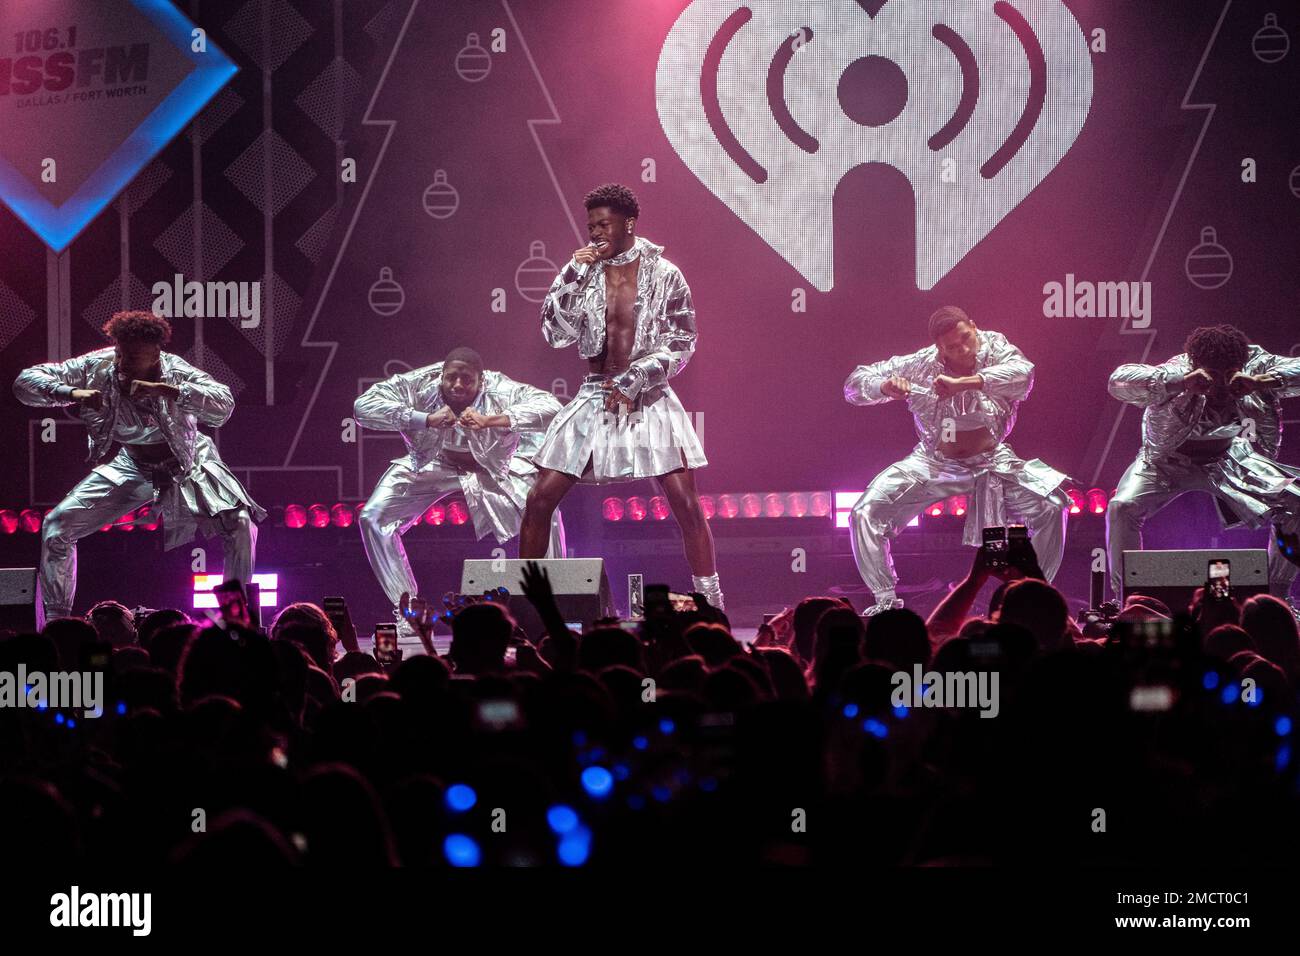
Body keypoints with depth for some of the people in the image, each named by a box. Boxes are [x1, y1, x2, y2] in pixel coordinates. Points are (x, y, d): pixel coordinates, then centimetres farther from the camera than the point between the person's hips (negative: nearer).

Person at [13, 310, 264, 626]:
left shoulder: (176, 372, -24)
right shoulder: (96, 368, -19)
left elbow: (223, 406, -39)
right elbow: (25, 381, -19)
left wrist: (166, 390, -49)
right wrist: (72, 393, -39)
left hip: (186, 465, -2)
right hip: (127, 466, 2)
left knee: (241, 523, -21)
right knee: (57, 525, -12)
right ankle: (56, 619, 2)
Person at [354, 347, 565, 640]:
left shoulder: (500, 391, -32)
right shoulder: (419, 386, -29)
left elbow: (551, 407, -44)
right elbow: (362, 406, -37)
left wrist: (489, 420, -56)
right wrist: (425, 420, -49)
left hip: (492, 467, -1)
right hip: (431, 463, 1)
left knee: (545, 515, -21)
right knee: (373, 518, -16)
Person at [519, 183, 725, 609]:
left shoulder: (664, 275, -4)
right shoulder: (584, 272, 4)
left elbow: (681, 345, -5)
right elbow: (556, 333, -3)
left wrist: (632, 382, -14)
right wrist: (573, 274, -12)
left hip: (649, 399, -3)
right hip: (595, 396, 3)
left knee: (686, 503, -12)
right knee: (540, 498, -2)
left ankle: (711, 604, -7)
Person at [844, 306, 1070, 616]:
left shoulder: (994, 348, -15)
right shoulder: (920, 364, -13)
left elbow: (1023, 373, -39)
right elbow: (854, 385, -8)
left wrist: (962, 383, -47)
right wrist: (886, 386, -32)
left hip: (992, 460, 0)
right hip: (933, 462, 0)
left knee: (1051, 505, -19)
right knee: (866, 514, -16)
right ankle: (885, 597, -1)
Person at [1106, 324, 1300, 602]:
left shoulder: (1255, 365, -23)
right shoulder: (1175, 372, -31)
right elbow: (1118, 381, -46)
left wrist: (1262, 382, -48)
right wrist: (1181, 382, -58)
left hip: (1228, 458, 3)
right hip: (1168, 460, -3)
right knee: (1121, 507, -27)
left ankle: (1277, 596, 7)